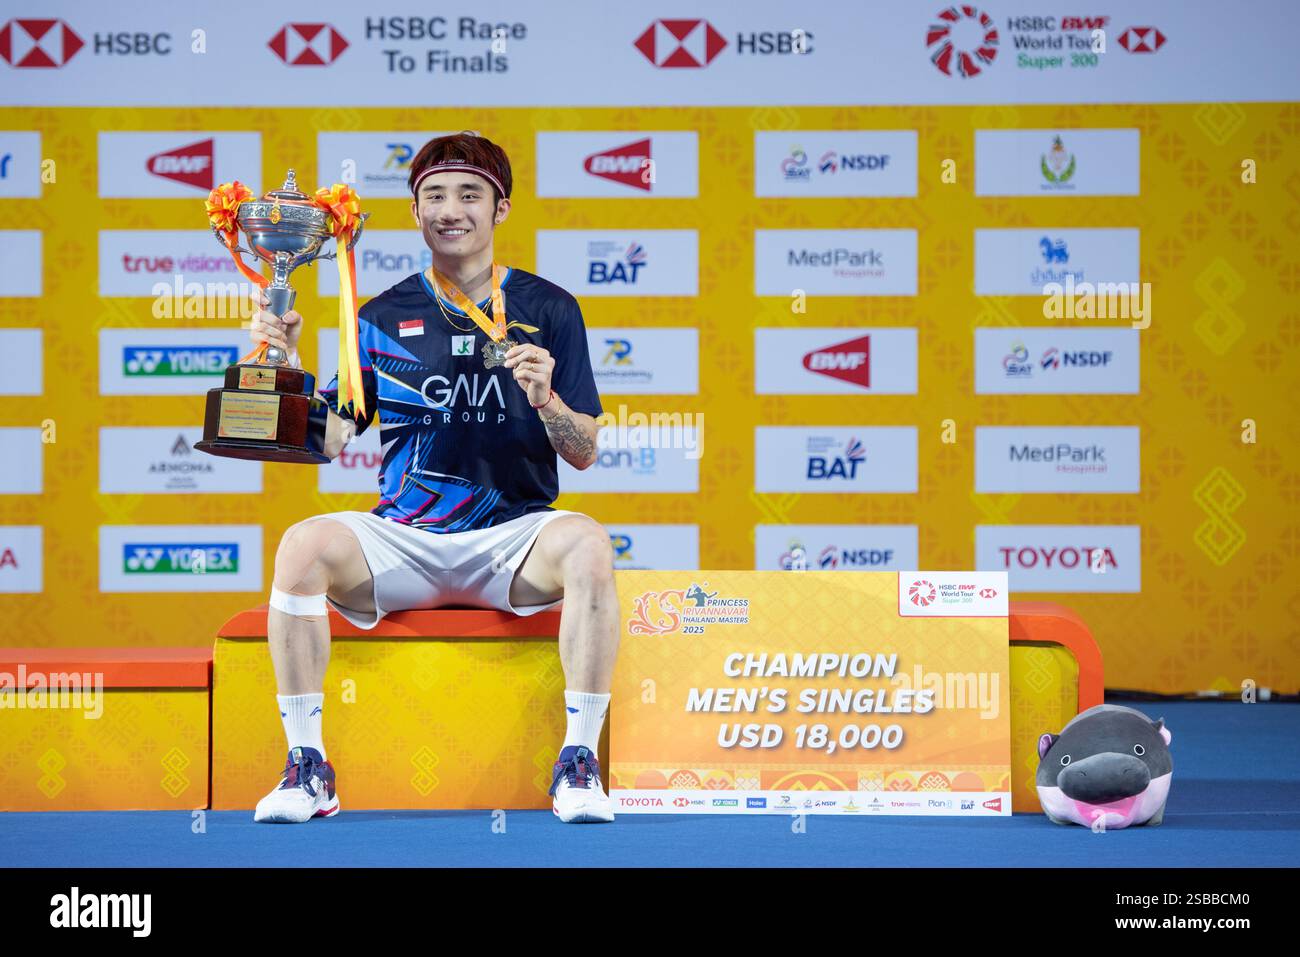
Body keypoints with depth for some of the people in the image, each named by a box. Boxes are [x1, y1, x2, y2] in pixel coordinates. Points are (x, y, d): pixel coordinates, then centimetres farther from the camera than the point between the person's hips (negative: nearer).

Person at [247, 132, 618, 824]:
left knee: (587, 546, -34)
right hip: (403, 538, 1)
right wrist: (286, 363, -7)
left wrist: (545, 400, -15)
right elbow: (327, 438, 6)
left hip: (513, 533, -1)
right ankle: (307, 767, -19)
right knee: (304, 545, -28)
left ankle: (579, 763, -23)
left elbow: (584, 454, 4)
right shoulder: (384, 318, 11)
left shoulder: (547, 309, 8)